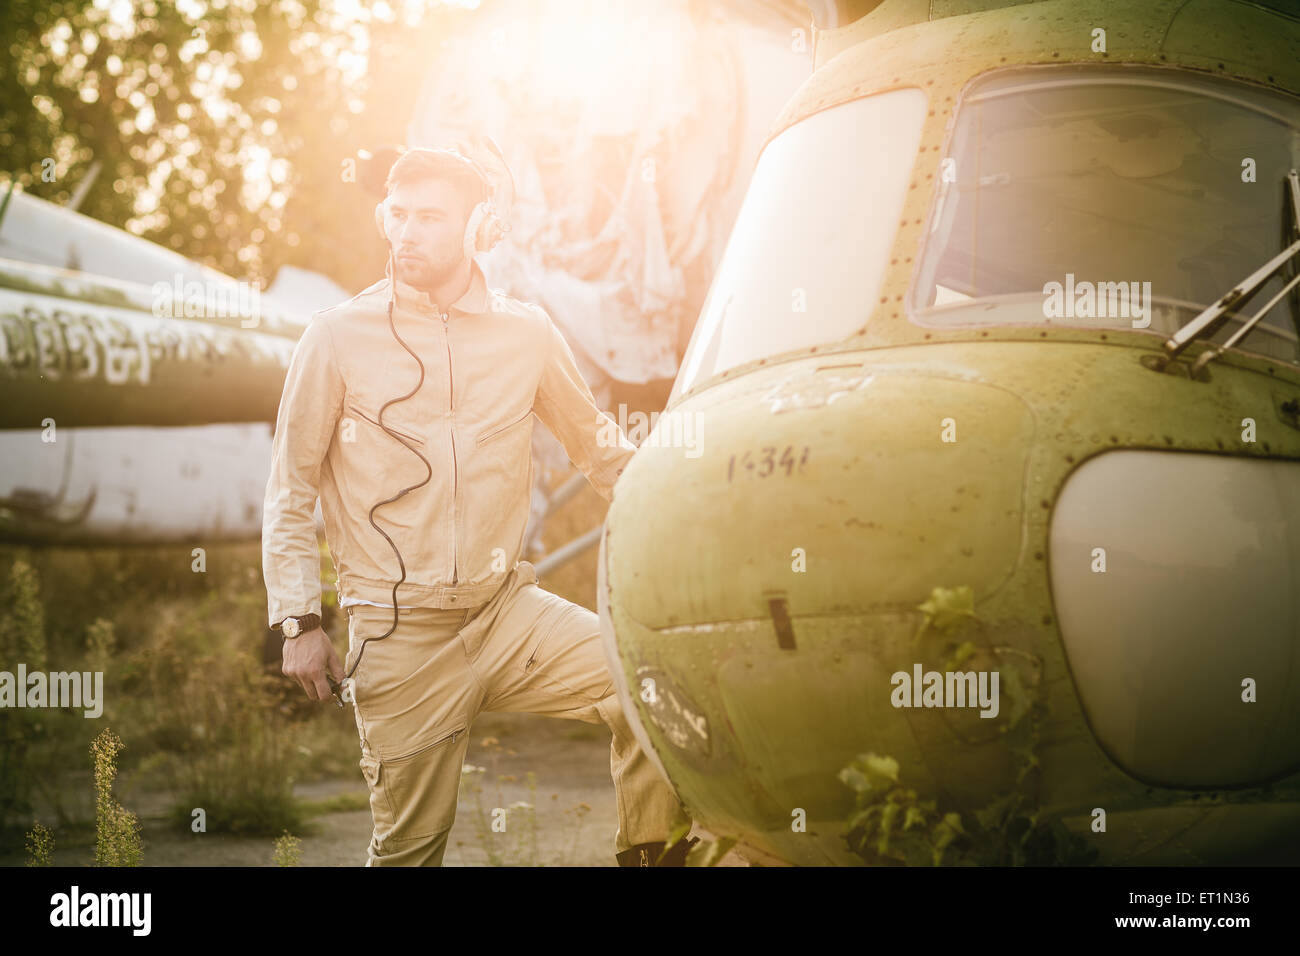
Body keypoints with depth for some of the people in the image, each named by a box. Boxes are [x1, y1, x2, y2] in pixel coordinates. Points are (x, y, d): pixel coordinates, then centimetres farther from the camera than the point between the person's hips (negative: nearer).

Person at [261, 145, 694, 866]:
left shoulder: (526, 334, 5)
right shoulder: (338, 338, -1)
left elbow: (601, 450, 19)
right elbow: (291, 490, 5)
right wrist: (299, 624, -1)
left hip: (508, 611, 2)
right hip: (401, 635, -2)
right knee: (409, 847, 1)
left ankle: (649, 855, -4)